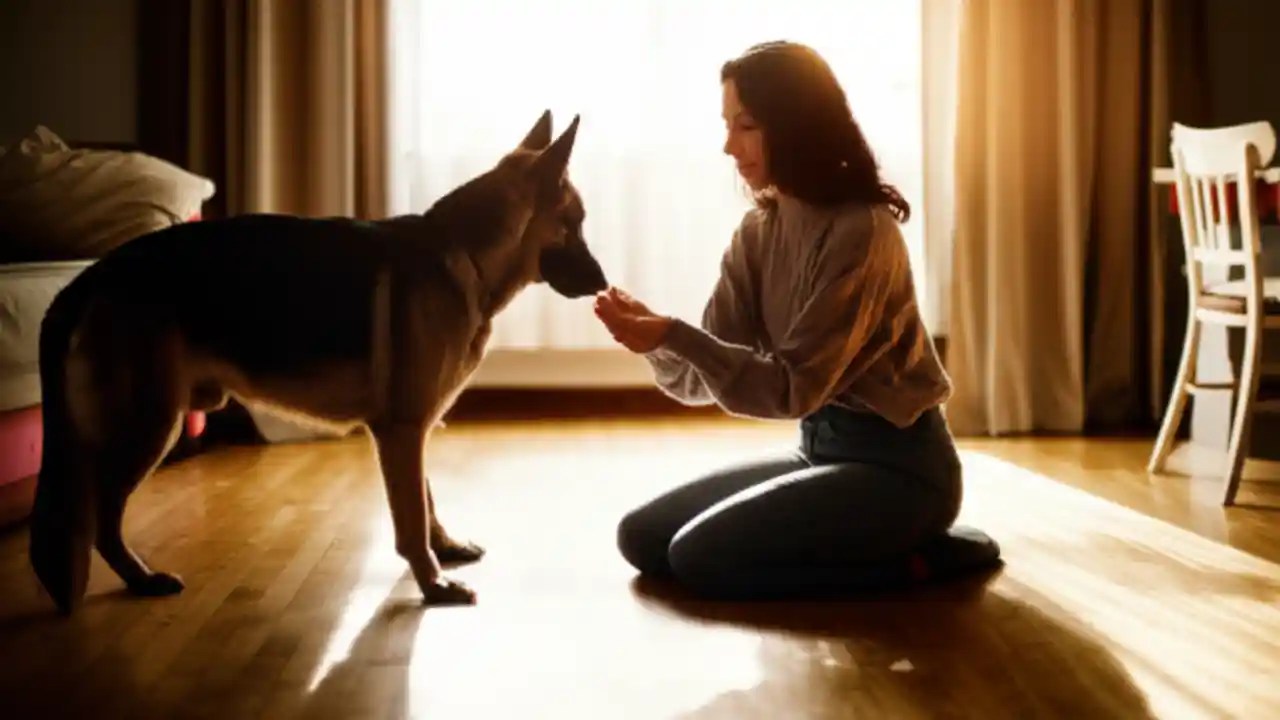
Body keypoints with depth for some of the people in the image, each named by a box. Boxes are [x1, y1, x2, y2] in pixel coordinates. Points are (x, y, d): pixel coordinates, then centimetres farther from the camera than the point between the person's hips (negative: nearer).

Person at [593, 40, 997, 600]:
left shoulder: (862, 231, -20)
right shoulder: (758, 232, 4)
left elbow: (794, 386, -22)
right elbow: (700, 380, -1)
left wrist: (673, 336, -30)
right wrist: (659, 340, -22)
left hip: (895, 461, -8)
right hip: (820, 446, 9)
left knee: (701, 556, -20)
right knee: (642, 536, 4)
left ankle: (915, 556, -3)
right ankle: (881, 543, 12)